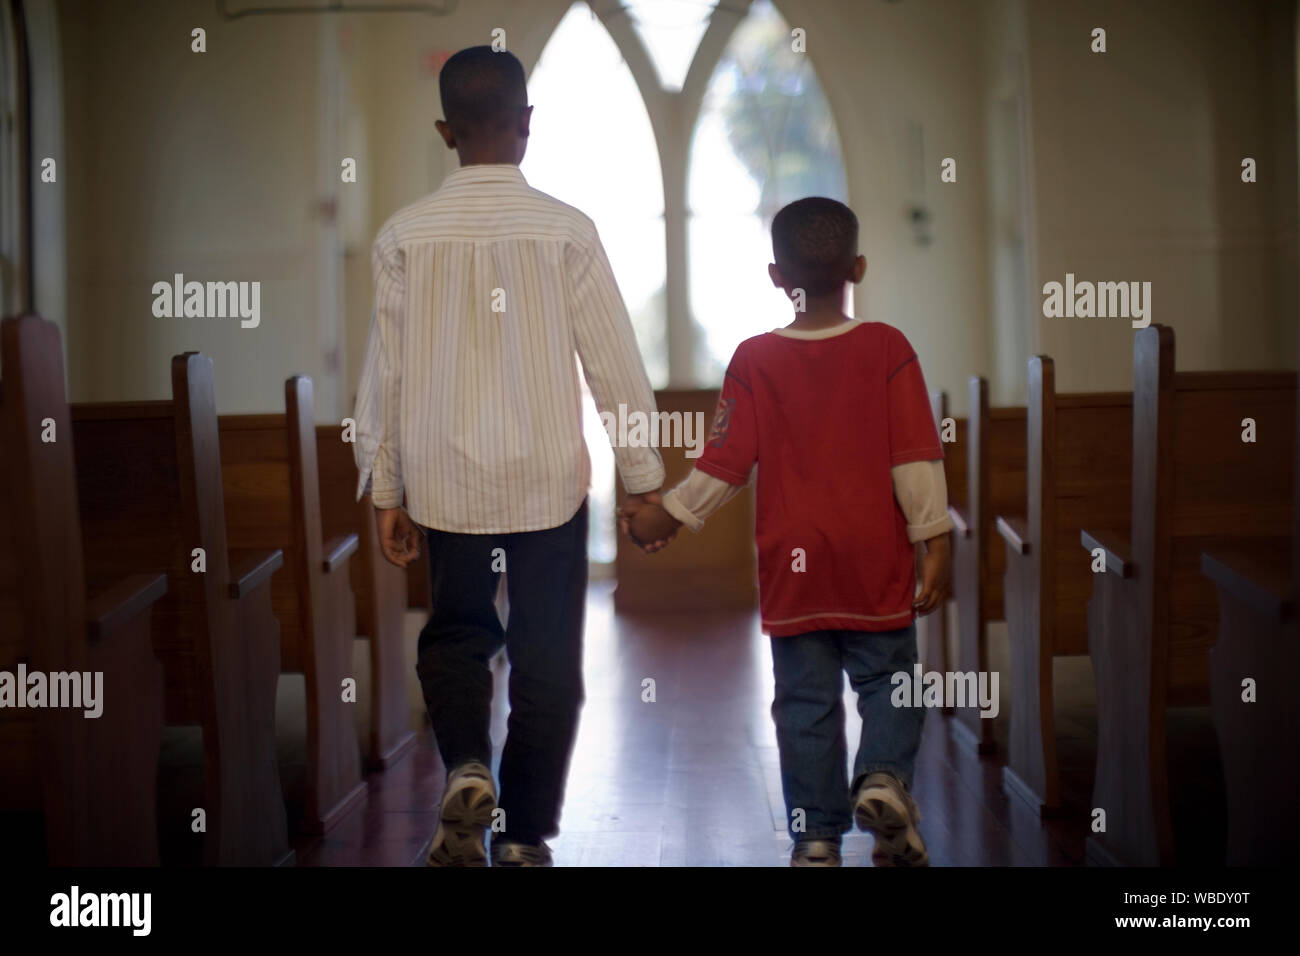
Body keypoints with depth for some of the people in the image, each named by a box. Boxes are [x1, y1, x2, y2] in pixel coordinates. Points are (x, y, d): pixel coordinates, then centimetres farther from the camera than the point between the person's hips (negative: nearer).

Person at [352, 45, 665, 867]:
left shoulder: (406, 235, -5)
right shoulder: (567, 229, -8)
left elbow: (385, 372, 0)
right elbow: (615, 361, -5)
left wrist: (386, 492, 10)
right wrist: (644, 477, 6)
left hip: (447, 481, 1)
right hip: (548, 481, -1)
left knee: (455, 634, 21)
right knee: (547, 660, 10)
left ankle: (467, 771, -3)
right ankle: (524, 837, 12)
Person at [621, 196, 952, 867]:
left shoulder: (753, 360, -2)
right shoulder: (887, 348, -4)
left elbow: (725, 463, -1)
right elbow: (916, 458, -6)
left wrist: (668, 516, 11)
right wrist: (935, 539, -1)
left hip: (792, 565, 1)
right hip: (875, 563, -1)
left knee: (806, 701, 6)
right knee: (886, 679, 11)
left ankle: (816, 837, 7)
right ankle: (884, 775, -14)